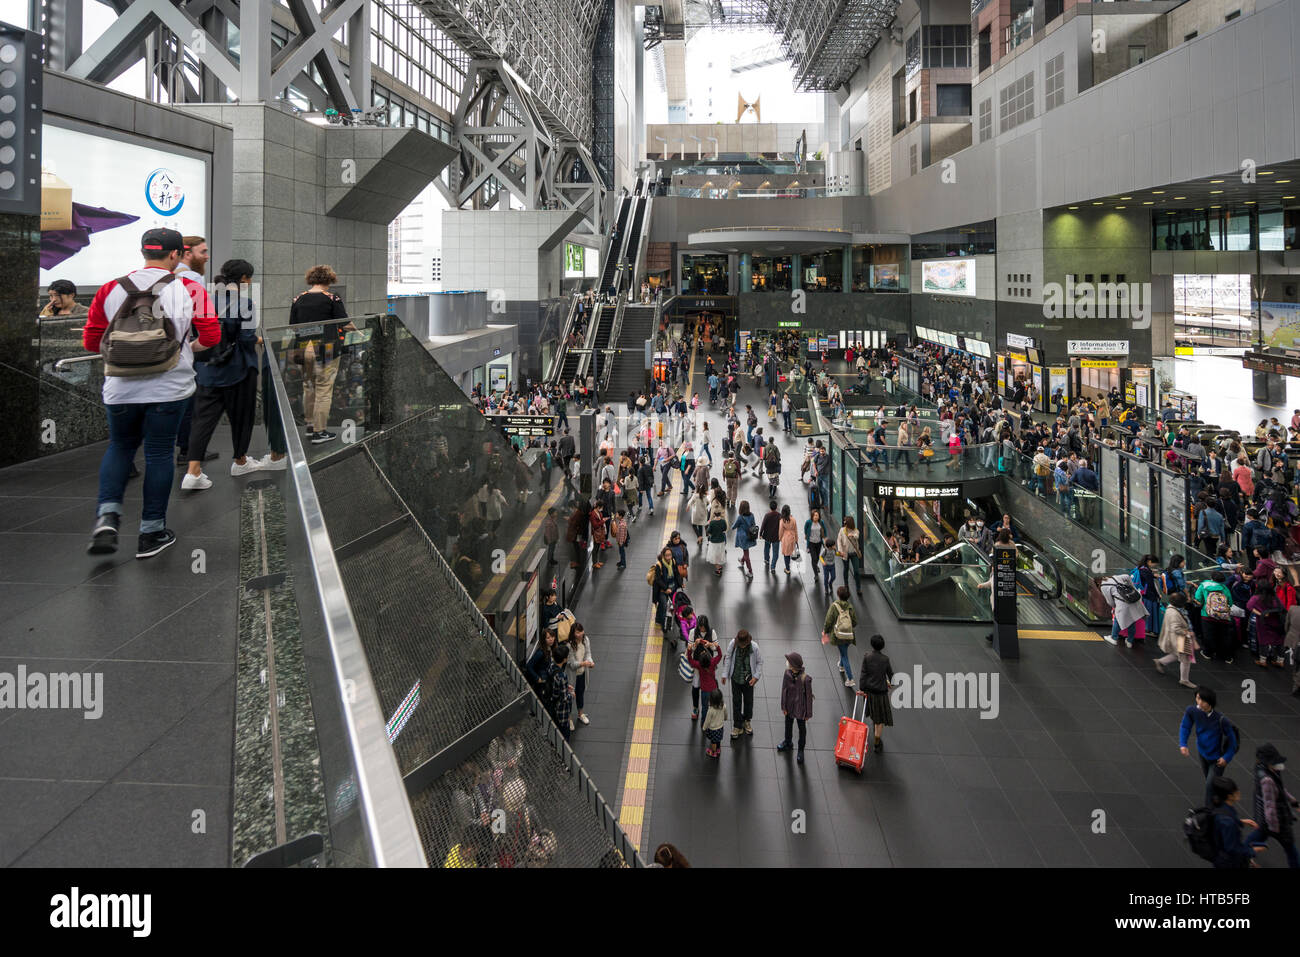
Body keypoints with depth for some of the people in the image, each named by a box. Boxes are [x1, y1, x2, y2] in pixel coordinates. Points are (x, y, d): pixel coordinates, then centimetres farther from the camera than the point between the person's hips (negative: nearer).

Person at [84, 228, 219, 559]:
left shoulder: (111, 289, 0)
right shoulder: (189, 291, -4)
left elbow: (91, 341, 2)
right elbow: (211, 337, -4)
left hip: (120, 389, 2)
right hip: (168, 390, -2)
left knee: (120, 447, 21)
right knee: (159, 454, 8)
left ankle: (106, 517, 5)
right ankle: (151, 534, 15)